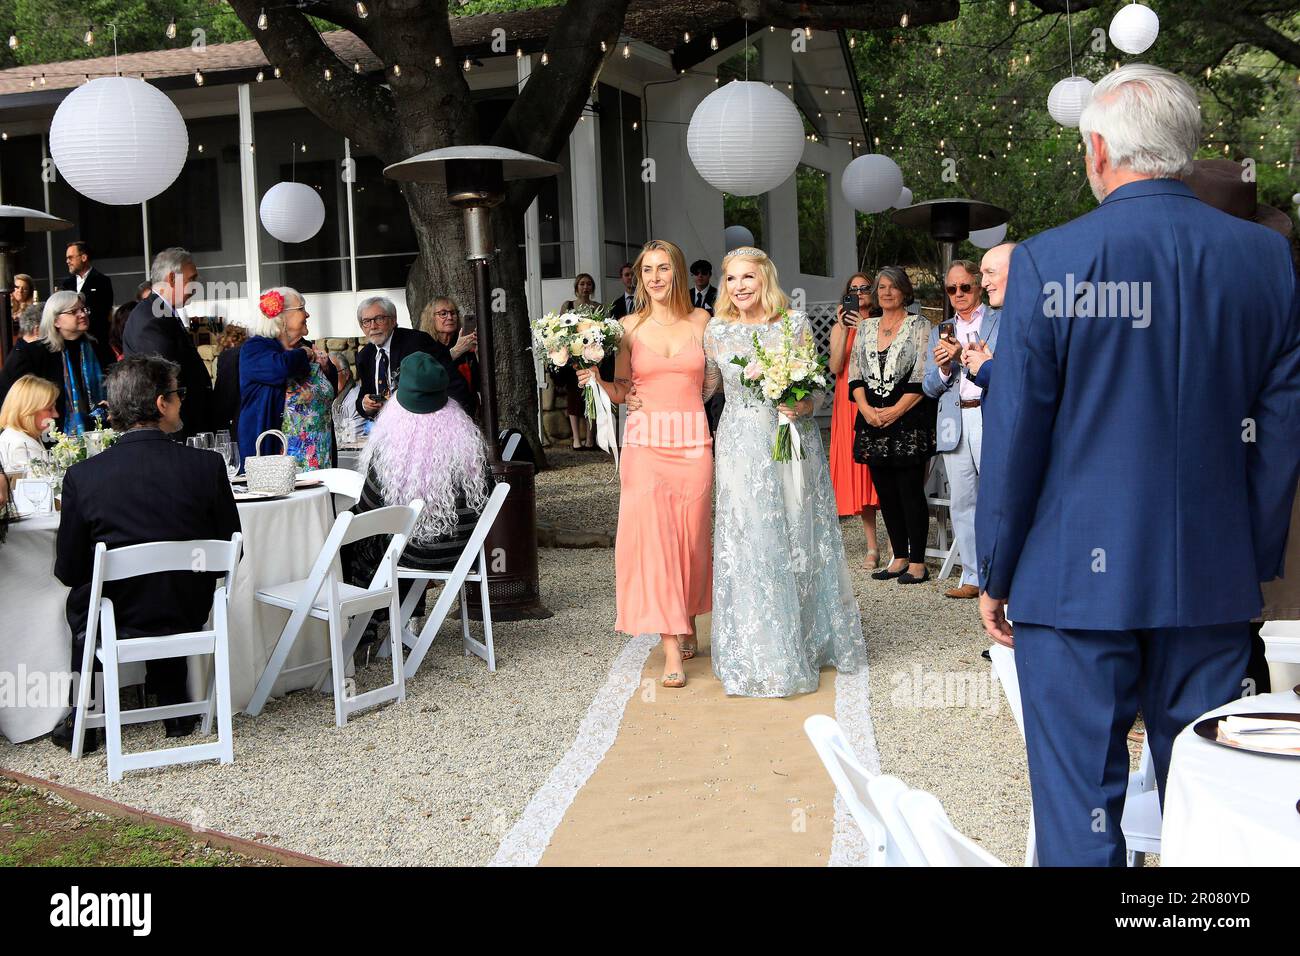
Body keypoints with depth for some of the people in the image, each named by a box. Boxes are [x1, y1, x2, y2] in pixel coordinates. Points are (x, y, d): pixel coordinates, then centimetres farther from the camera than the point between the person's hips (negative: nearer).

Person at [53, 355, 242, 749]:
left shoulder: (82, 476, -15)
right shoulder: (207, 465, -15)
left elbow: (67, 571, -7)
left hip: (115, 620, -1)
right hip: (189, 615, 1)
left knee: (78, 599, 32)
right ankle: (174, 705, 38)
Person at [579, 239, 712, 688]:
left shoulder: (700, 321, 7)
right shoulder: (629, 326, 5)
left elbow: (712, 379, 11)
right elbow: (621, 391, 7)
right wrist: (597, 378, -11)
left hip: (693, 441, 1)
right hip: (646, 443, -1)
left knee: (690, 537, 6)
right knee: (652, 537, -8)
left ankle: (687, 623, 28)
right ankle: (672, 650, -6)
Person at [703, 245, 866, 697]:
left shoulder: (795, 322, 0)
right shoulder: (717, 330, 2)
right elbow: (705, 386, 11)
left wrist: (803, 405, -16)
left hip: (795, 442, 0)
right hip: (743, 448, 0)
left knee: (800, 538, 8)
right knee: (752, 542, -1)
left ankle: (809, 638, 26)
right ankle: (765, 654, 10)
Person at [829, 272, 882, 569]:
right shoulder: (839, 327, 12)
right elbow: (835, 368, -1)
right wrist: (846, 331, -8)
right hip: (849, 404, 2)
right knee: (857, 470, 0)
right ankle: (872, 546, 5)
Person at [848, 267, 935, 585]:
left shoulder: (918, 326, 1)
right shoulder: (865, 326, 15)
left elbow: (921, 377, -7)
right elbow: (855, 373, 10)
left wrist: (895, 410, -15)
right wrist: (866, 408, -6)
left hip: (908, 418, -5)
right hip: (873, 418, 5)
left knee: (911, 490, -6)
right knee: (885, 492, 7)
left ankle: (917, 561, 0)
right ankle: (899, 557, 15)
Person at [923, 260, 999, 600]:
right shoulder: (940, 332, 19)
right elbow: (929, 387, 15)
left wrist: (965, 354, -17)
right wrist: (944, 368, -6)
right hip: (955, 424, 5)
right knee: (962, 502, 5)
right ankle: (973, 577, 11)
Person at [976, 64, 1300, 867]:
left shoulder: (1048, 261, -11)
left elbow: (1015, 433, -9)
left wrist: (996, 573, 1)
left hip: (1077, 582, -4)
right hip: (1215, 582, 4)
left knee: (1080, 806, 6)